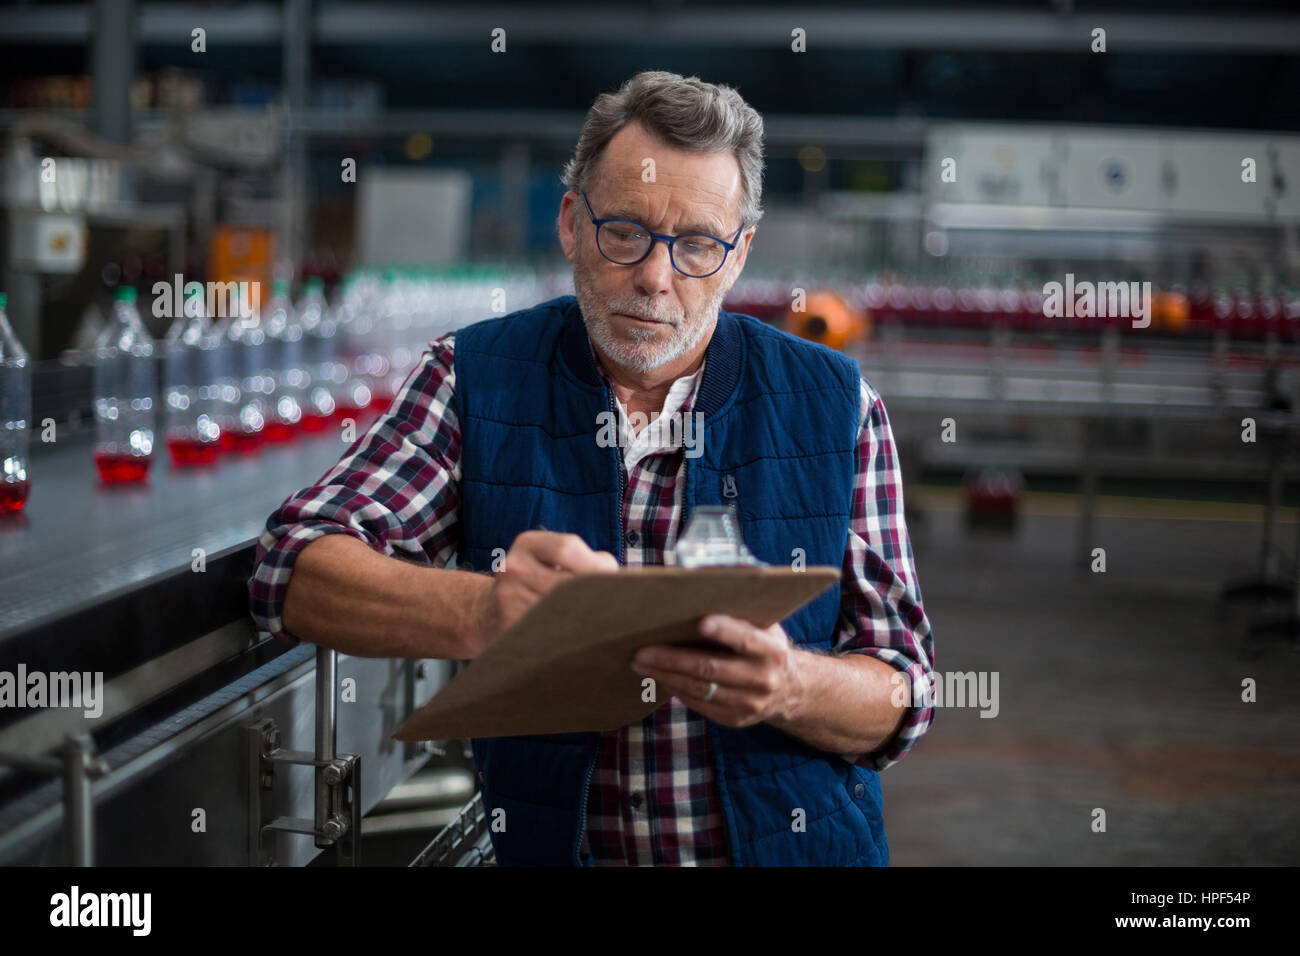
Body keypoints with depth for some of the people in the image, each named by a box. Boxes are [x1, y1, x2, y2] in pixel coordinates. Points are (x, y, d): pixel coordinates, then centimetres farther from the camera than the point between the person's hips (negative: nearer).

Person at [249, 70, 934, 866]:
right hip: (550, 846, 0)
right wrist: (480, 613, -26)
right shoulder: (475, 378, 2)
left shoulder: (835, 406, 2)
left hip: (790, 844, 1)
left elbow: (903, 691, 1)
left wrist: (788, 688, -21)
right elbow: (295, 570, -8)